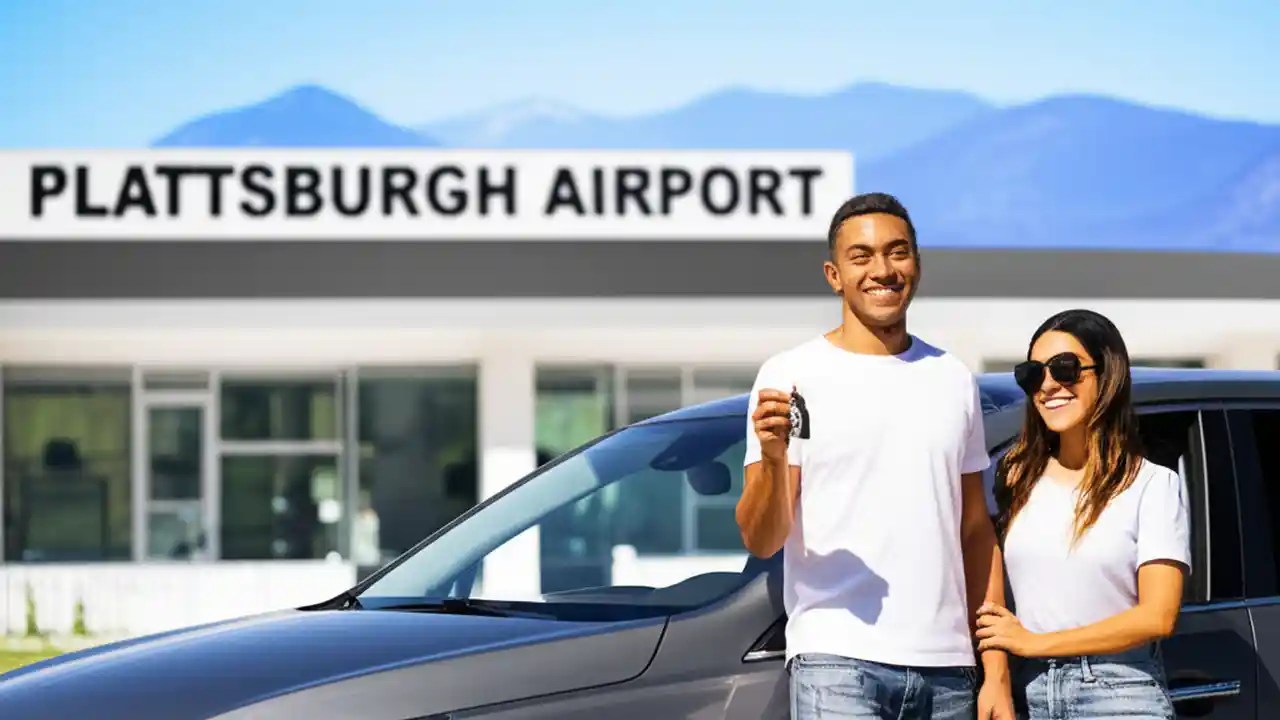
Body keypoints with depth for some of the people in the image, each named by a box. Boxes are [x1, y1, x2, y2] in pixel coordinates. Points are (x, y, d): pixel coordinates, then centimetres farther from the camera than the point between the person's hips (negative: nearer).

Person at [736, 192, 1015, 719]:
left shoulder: (953, 379, 14)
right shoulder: (792, 375, 0)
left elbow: (976, 534, 16)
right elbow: (761, 541, -6)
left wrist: (996, 673, 10)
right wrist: (773, 459, -26)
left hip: (947, 673, 5)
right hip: (837, 662, -5)